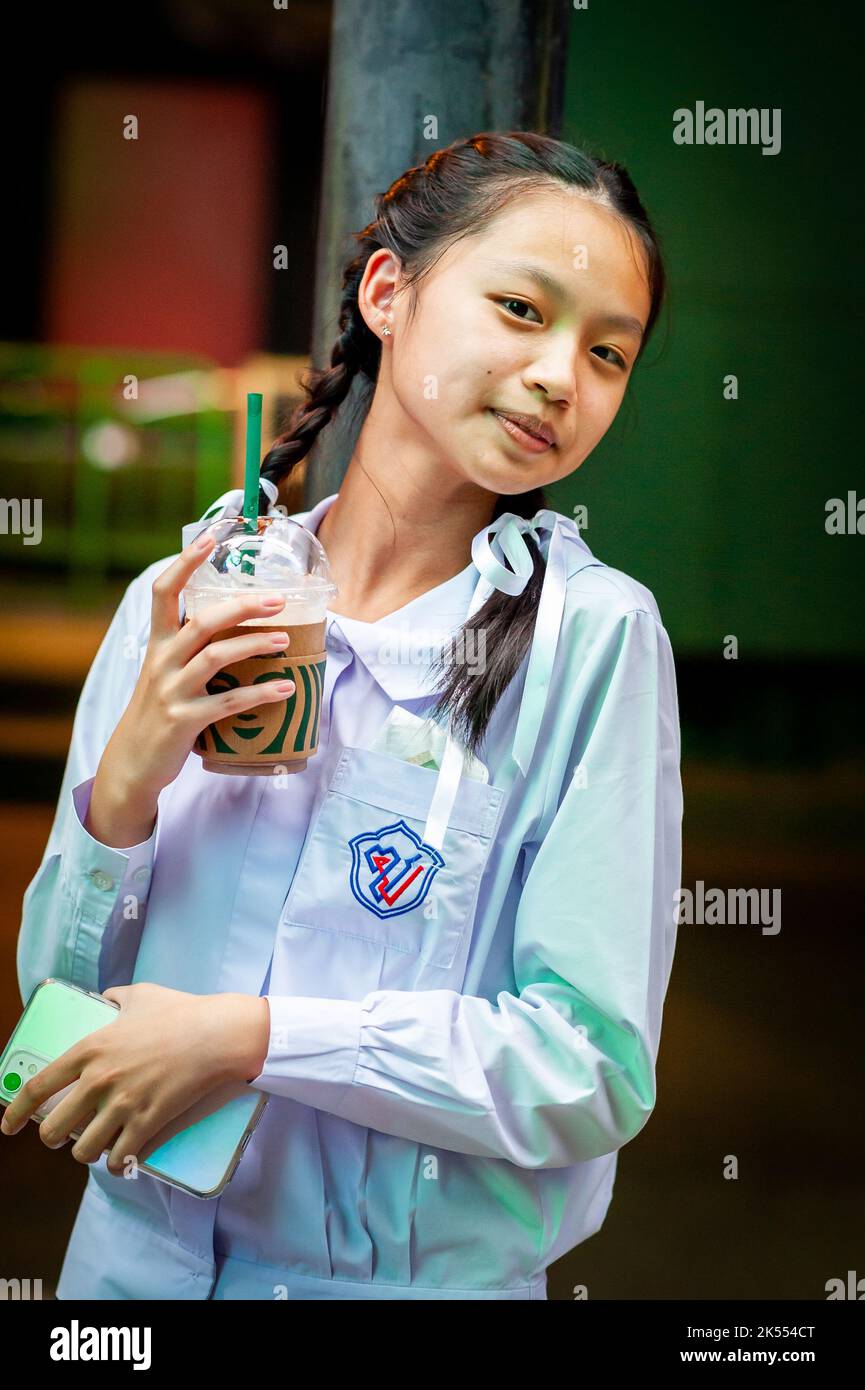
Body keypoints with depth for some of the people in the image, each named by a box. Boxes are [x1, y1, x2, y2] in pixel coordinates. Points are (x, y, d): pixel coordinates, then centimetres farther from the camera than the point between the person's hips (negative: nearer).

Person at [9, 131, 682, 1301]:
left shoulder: (594, 634, -14)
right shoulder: (179, 603, -6)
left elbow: (597, 1074, -17)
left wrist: (248, 1037, -21)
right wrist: (123, 789, -17)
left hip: (424, 1273, -3)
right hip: (135, 1256, 3)